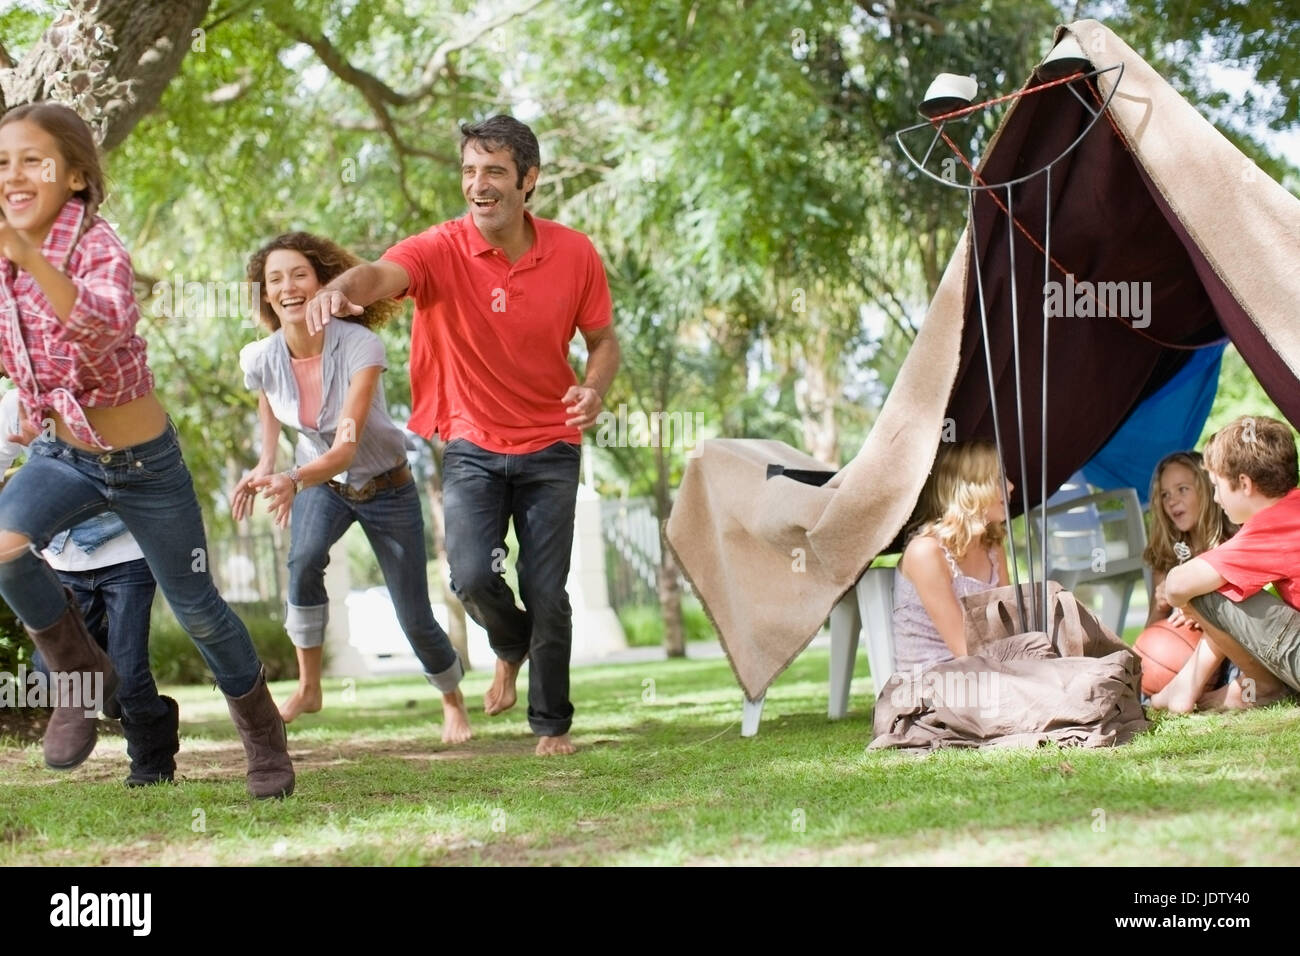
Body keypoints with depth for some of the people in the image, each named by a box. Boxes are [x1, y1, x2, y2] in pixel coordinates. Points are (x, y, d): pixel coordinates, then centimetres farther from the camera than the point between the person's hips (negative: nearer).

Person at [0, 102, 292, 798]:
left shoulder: (99, 248, -21)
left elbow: (106, 325, -45)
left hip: (143, 461, -4)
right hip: (60, 453, 4)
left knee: (196, 609, 8)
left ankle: (262, 735, 34)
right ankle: (82, 676, -2)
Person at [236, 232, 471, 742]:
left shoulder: (359, 345, -33)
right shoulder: (261, 359, -19)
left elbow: (345, 448, -41)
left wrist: (292, 480, -58)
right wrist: (265, 462, -3)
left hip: (386, 487, -2)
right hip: (322, 484, 2)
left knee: (415, 620, 3)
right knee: (304, 558, -31)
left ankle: (453, 701, 33)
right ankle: (308, 686, -15)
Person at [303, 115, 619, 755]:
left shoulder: (574, 253, -7)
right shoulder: (442, 250, -14)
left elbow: (602, 340, 5)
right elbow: (380, 274, -35)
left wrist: (594, 389, -17)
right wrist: (338, 289, -60)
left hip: (550, 447, 1)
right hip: (473, 445, -1)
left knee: (546, 592, 0)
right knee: (472, 575, -16)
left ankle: (552, 723, 21)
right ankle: (510, 647, 21)